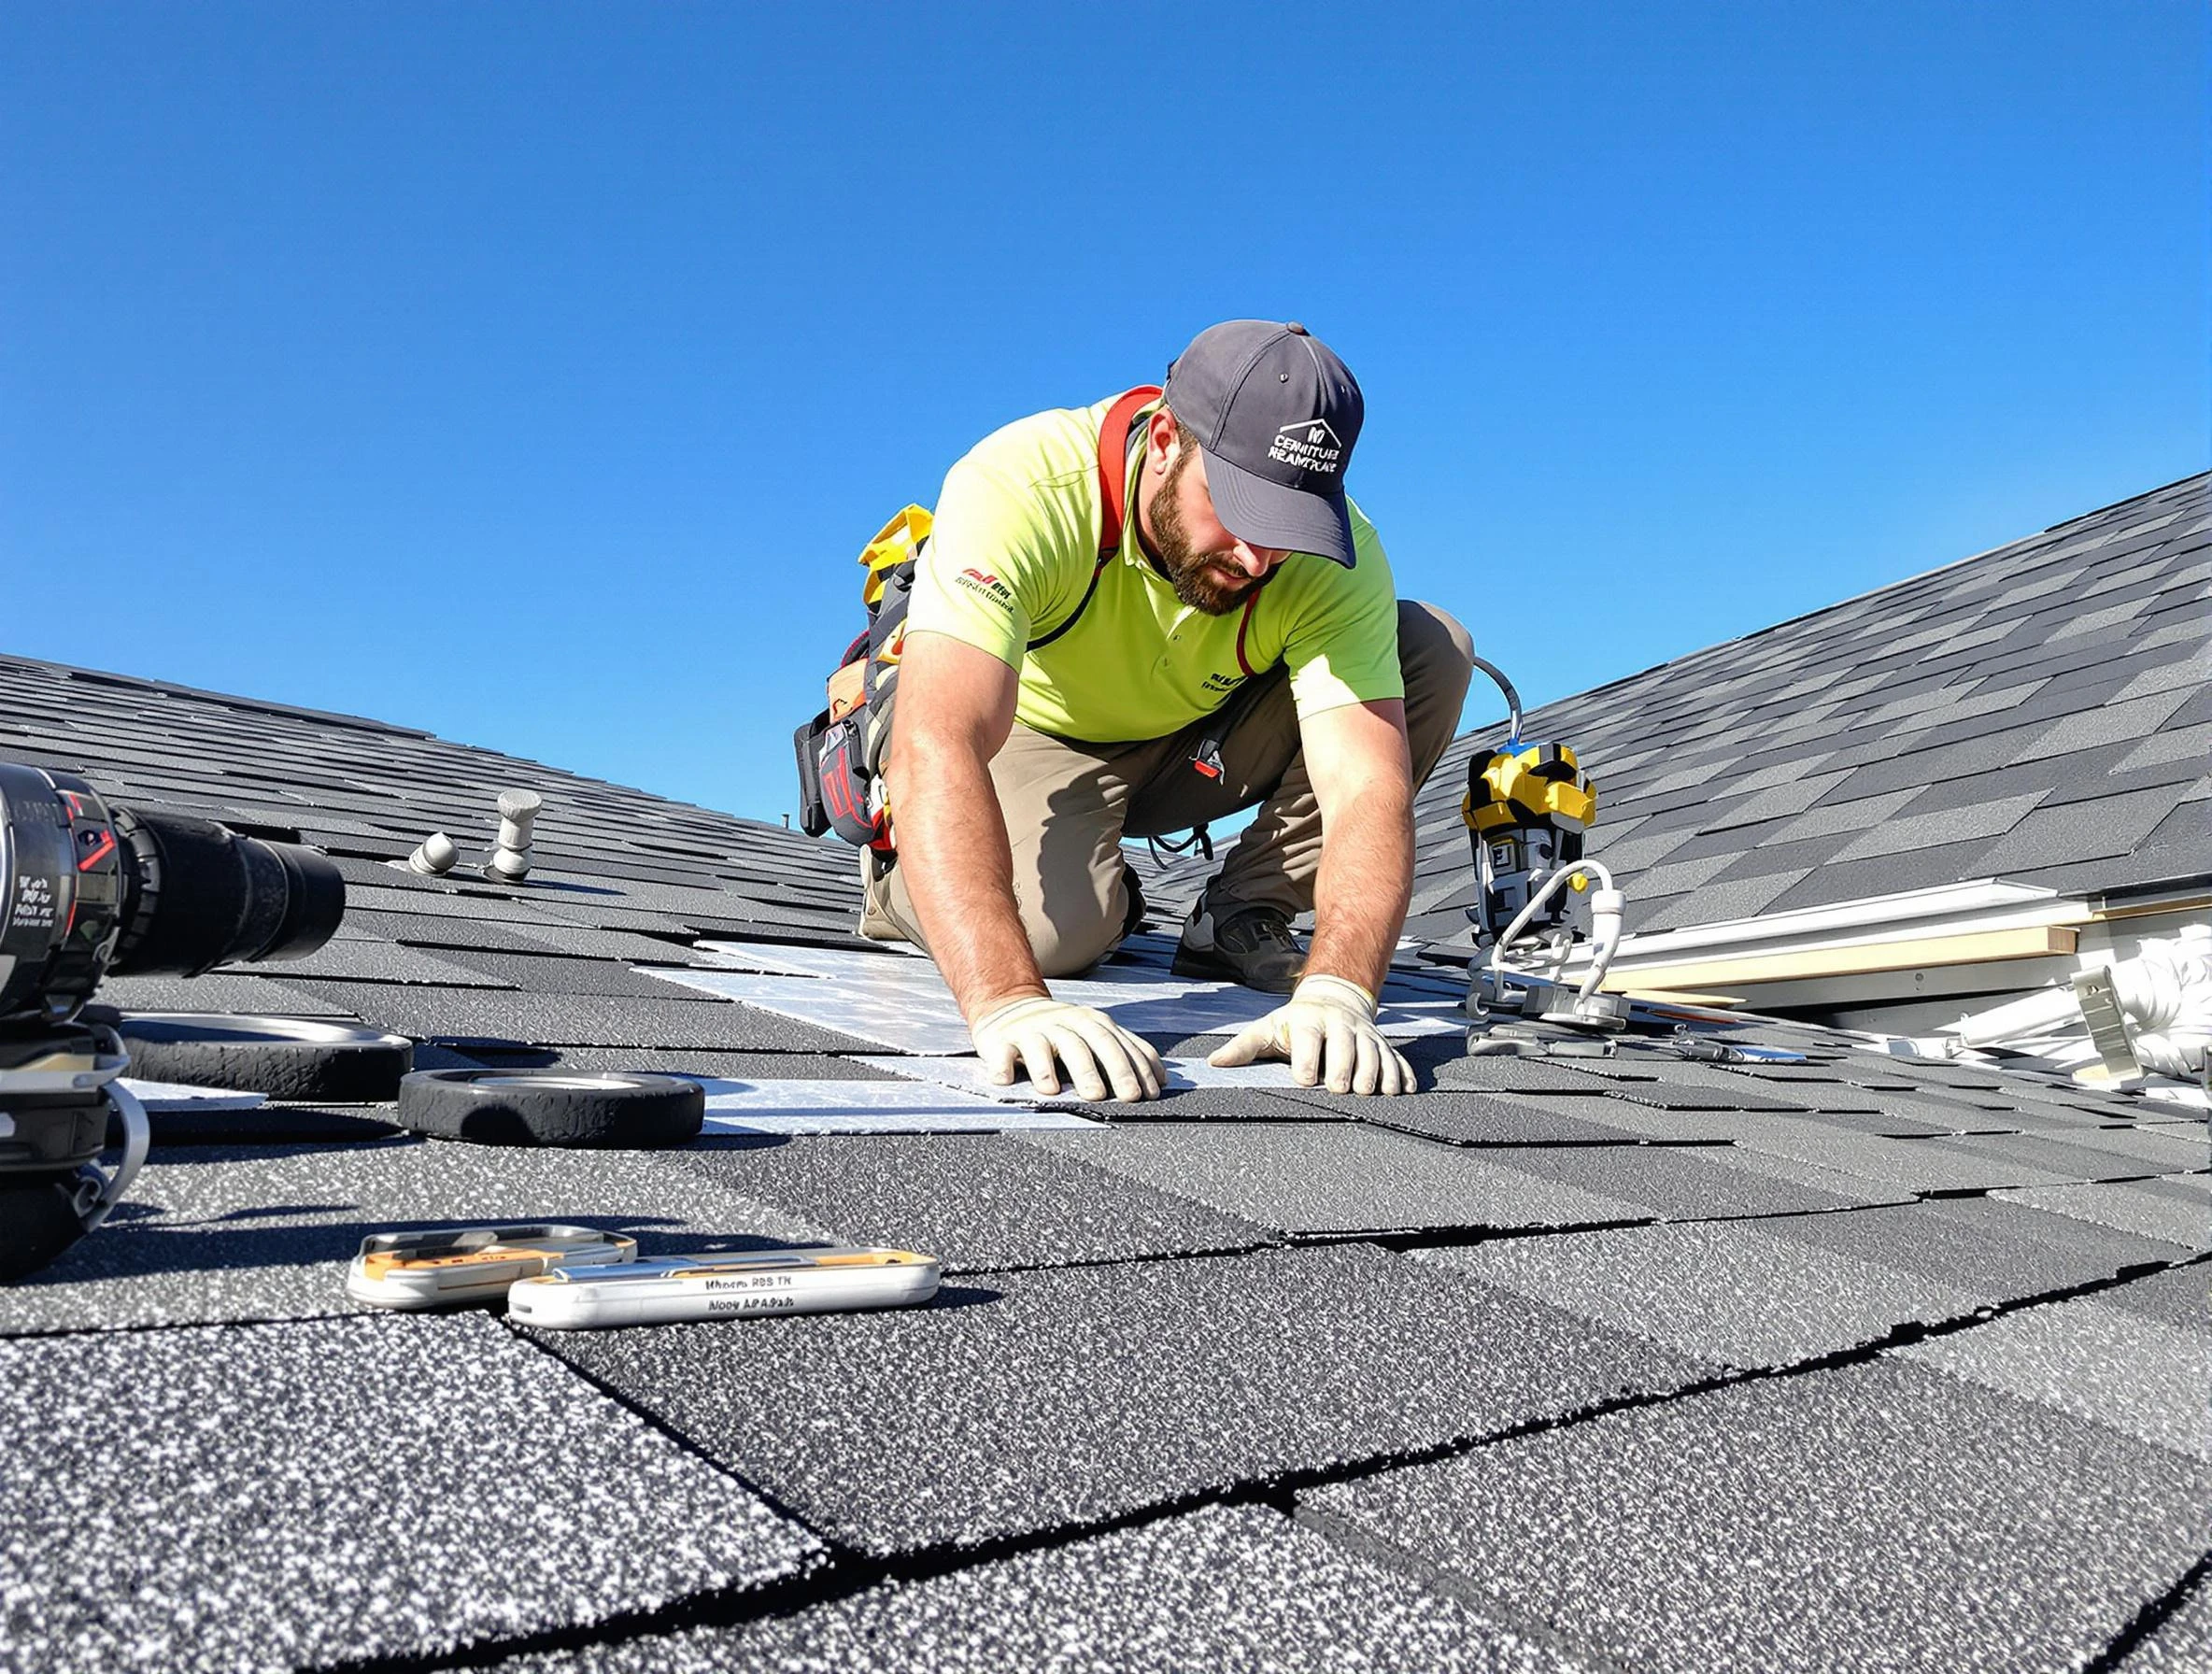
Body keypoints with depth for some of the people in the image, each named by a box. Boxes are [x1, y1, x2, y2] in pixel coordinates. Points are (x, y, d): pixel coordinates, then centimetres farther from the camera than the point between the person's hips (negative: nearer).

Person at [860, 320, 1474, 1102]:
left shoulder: (1333, 555, -26)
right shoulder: (1019, 488, -36)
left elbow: (1367, 788, -33)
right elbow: (937, 750, -48)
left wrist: (1335, 991, -51)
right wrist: (1006, 1001, -60)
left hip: (1195, 741, 3)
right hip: (1031, 735, -3)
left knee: (1433, 648, -17)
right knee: (1057, 931, -34)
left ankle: (1239, 917, -6)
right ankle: (904, 878, 3)